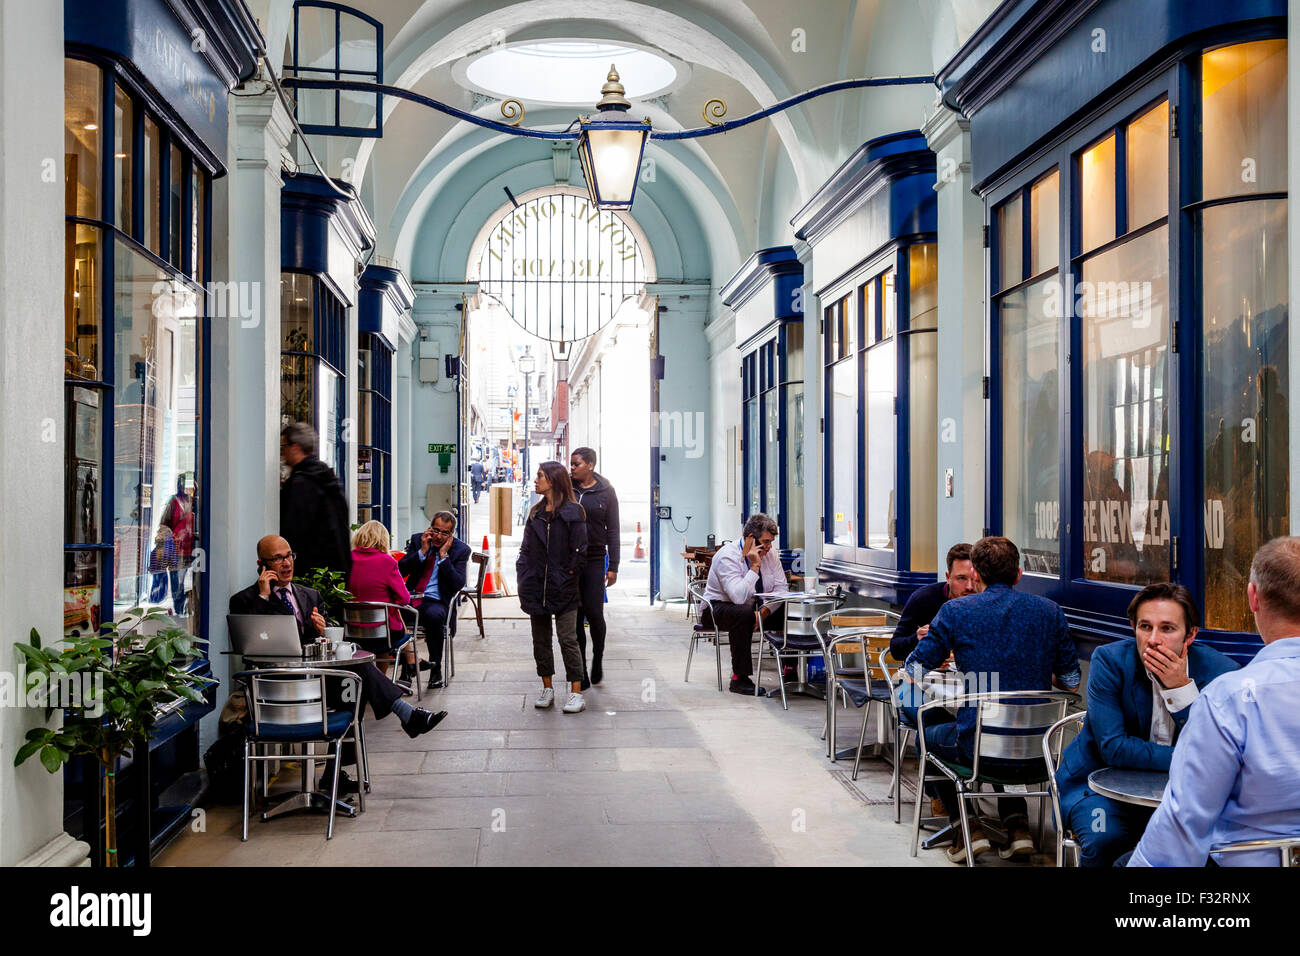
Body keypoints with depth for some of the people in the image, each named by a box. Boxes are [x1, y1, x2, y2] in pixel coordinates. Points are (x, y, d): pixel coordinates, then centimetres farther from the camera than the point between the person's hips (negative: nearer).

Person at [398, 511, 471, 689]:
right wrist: (422, 552, -7)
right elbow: (400, 570, 2)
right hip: (411, 598, 3)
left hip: (436, 601, -2)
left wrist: (443, 556, -11)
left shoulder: (460, 549, 2)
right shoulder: (417, 540, 10)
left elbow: (458, 584, -8)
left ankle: (436, 669, -19)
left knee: (433, 615, -38)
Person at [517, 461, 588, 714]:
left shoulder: (572, 512, -7)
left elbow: (580, 550, -9)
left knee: (567, 639, -5)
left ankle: (576, 694, -1)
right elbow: (526, 549, 13)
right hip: (537, 587, 6)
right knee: (540, 639, 11)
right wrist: (523, 579, 4)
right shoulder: (535, 513, 13)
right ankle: (547, 689, 21)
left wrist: (569, 575, -10)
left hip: (563, 589, -6)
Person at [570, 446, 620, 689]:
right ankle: (581, 673, 10)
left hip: (594, 560, -2)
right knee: (575, 616, 3)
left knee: (594, 612, -7)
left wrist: (613, 566, -3)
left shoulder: (605, 491, 2)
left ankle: (597, 659, 20)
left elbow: (612, 530, 2)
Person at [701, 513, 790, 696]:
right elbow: (739, 597, -35)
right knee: (744, 614, -39)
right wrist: (754, 566, -32)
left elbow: (781, 588, -4)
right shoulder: (727, 556, -24)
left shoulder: (770, 552, -4)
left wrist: (764, 611, -21)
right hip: (719, 609, -6)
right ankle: (740, 678, -32)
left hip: (753, 608, 6)